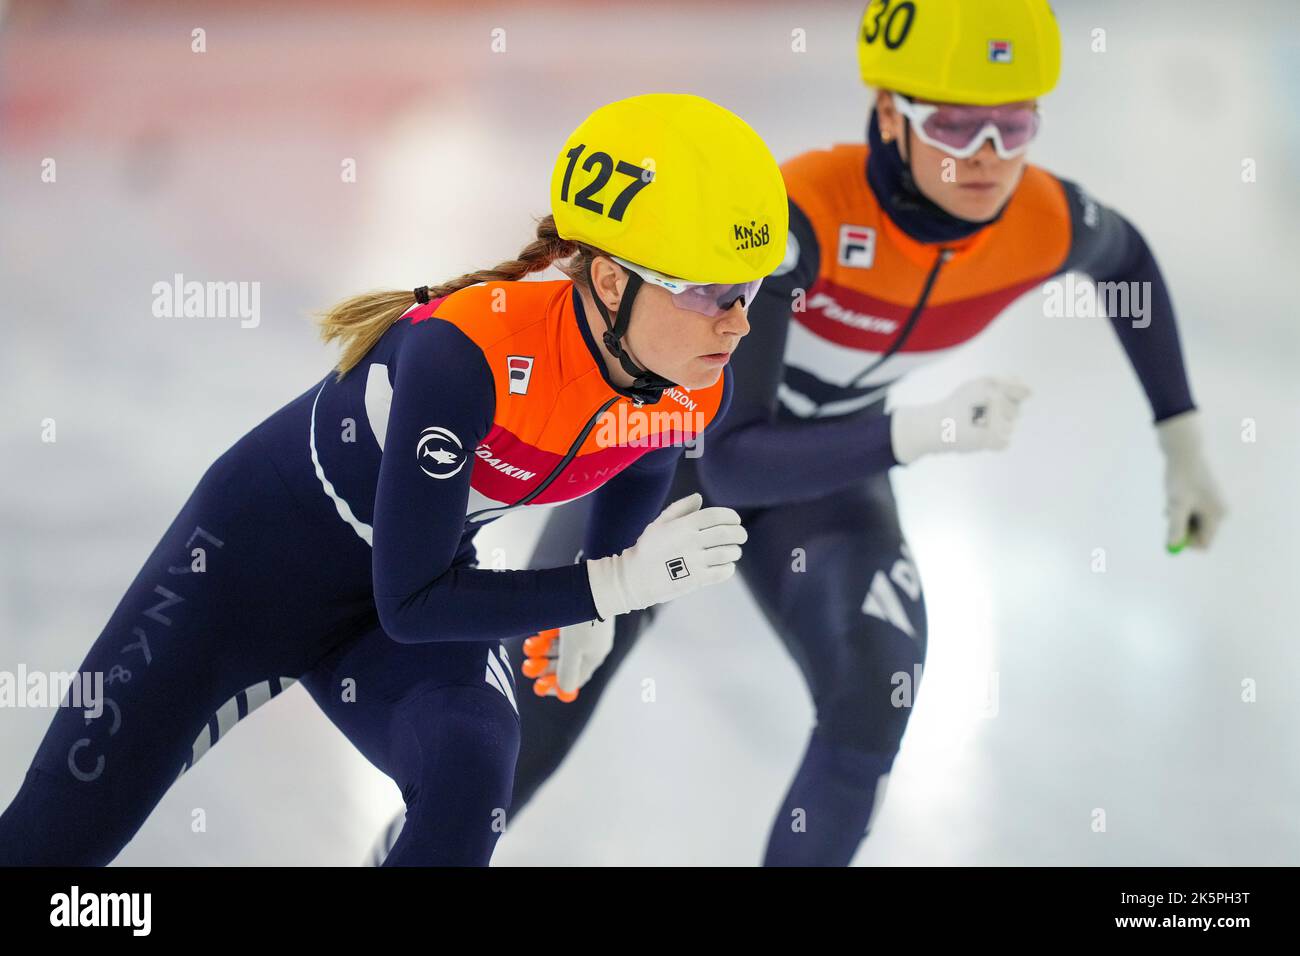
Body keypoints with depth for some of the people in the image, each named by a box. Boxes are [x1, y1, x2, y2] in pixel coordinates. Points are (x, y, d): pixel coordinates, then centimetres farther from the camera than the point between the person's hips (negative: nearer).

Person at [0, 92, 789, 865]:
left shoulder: (694, 398, -16)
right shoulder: (471, 350, -36)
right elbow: (411, 603, -31)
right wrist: (617, 584, -34)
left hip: (425, 595, 5)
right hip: (262, 547, -4)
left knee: (472, 784, -26)